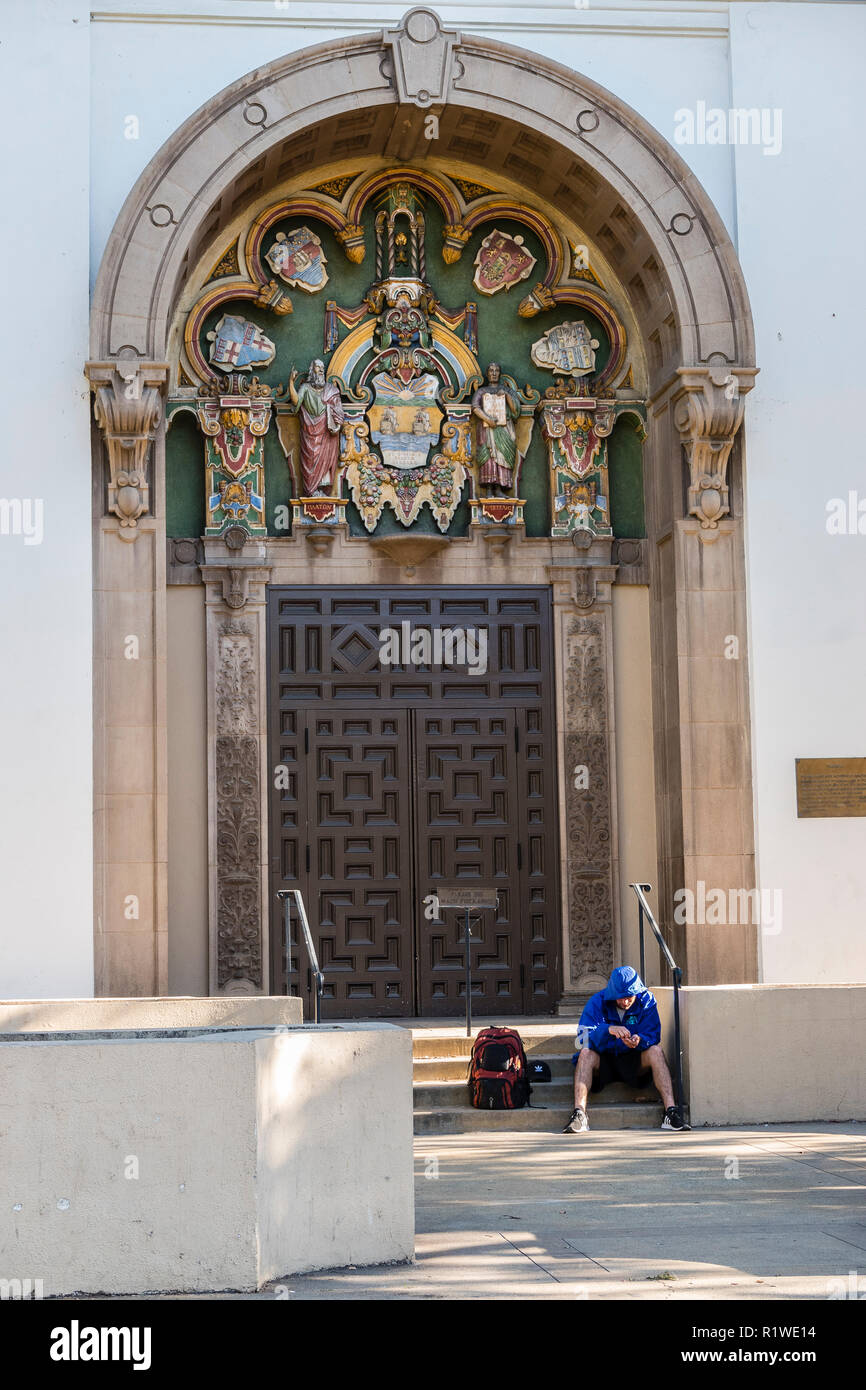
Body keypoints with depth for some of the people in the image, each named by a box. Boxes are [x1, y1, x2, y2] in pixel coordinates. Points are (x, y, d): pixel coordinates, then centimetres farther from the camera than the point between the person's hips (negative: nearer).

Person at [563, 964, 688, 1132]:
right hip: (603, 1061, -1)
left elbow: (653, 1037, -13)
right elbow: (582, 1037, -23)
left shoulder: (646, 1001, -8)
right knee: (585, 1053, -31)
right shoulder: (598, 1002, -12)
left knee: (656, 1051, -27)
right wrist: (608, 1030, -41)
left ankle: (670, 1111, -35)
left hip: (633, 1062, 1)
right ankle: (579, 1114, -41)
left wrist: (639, 1040, -37)